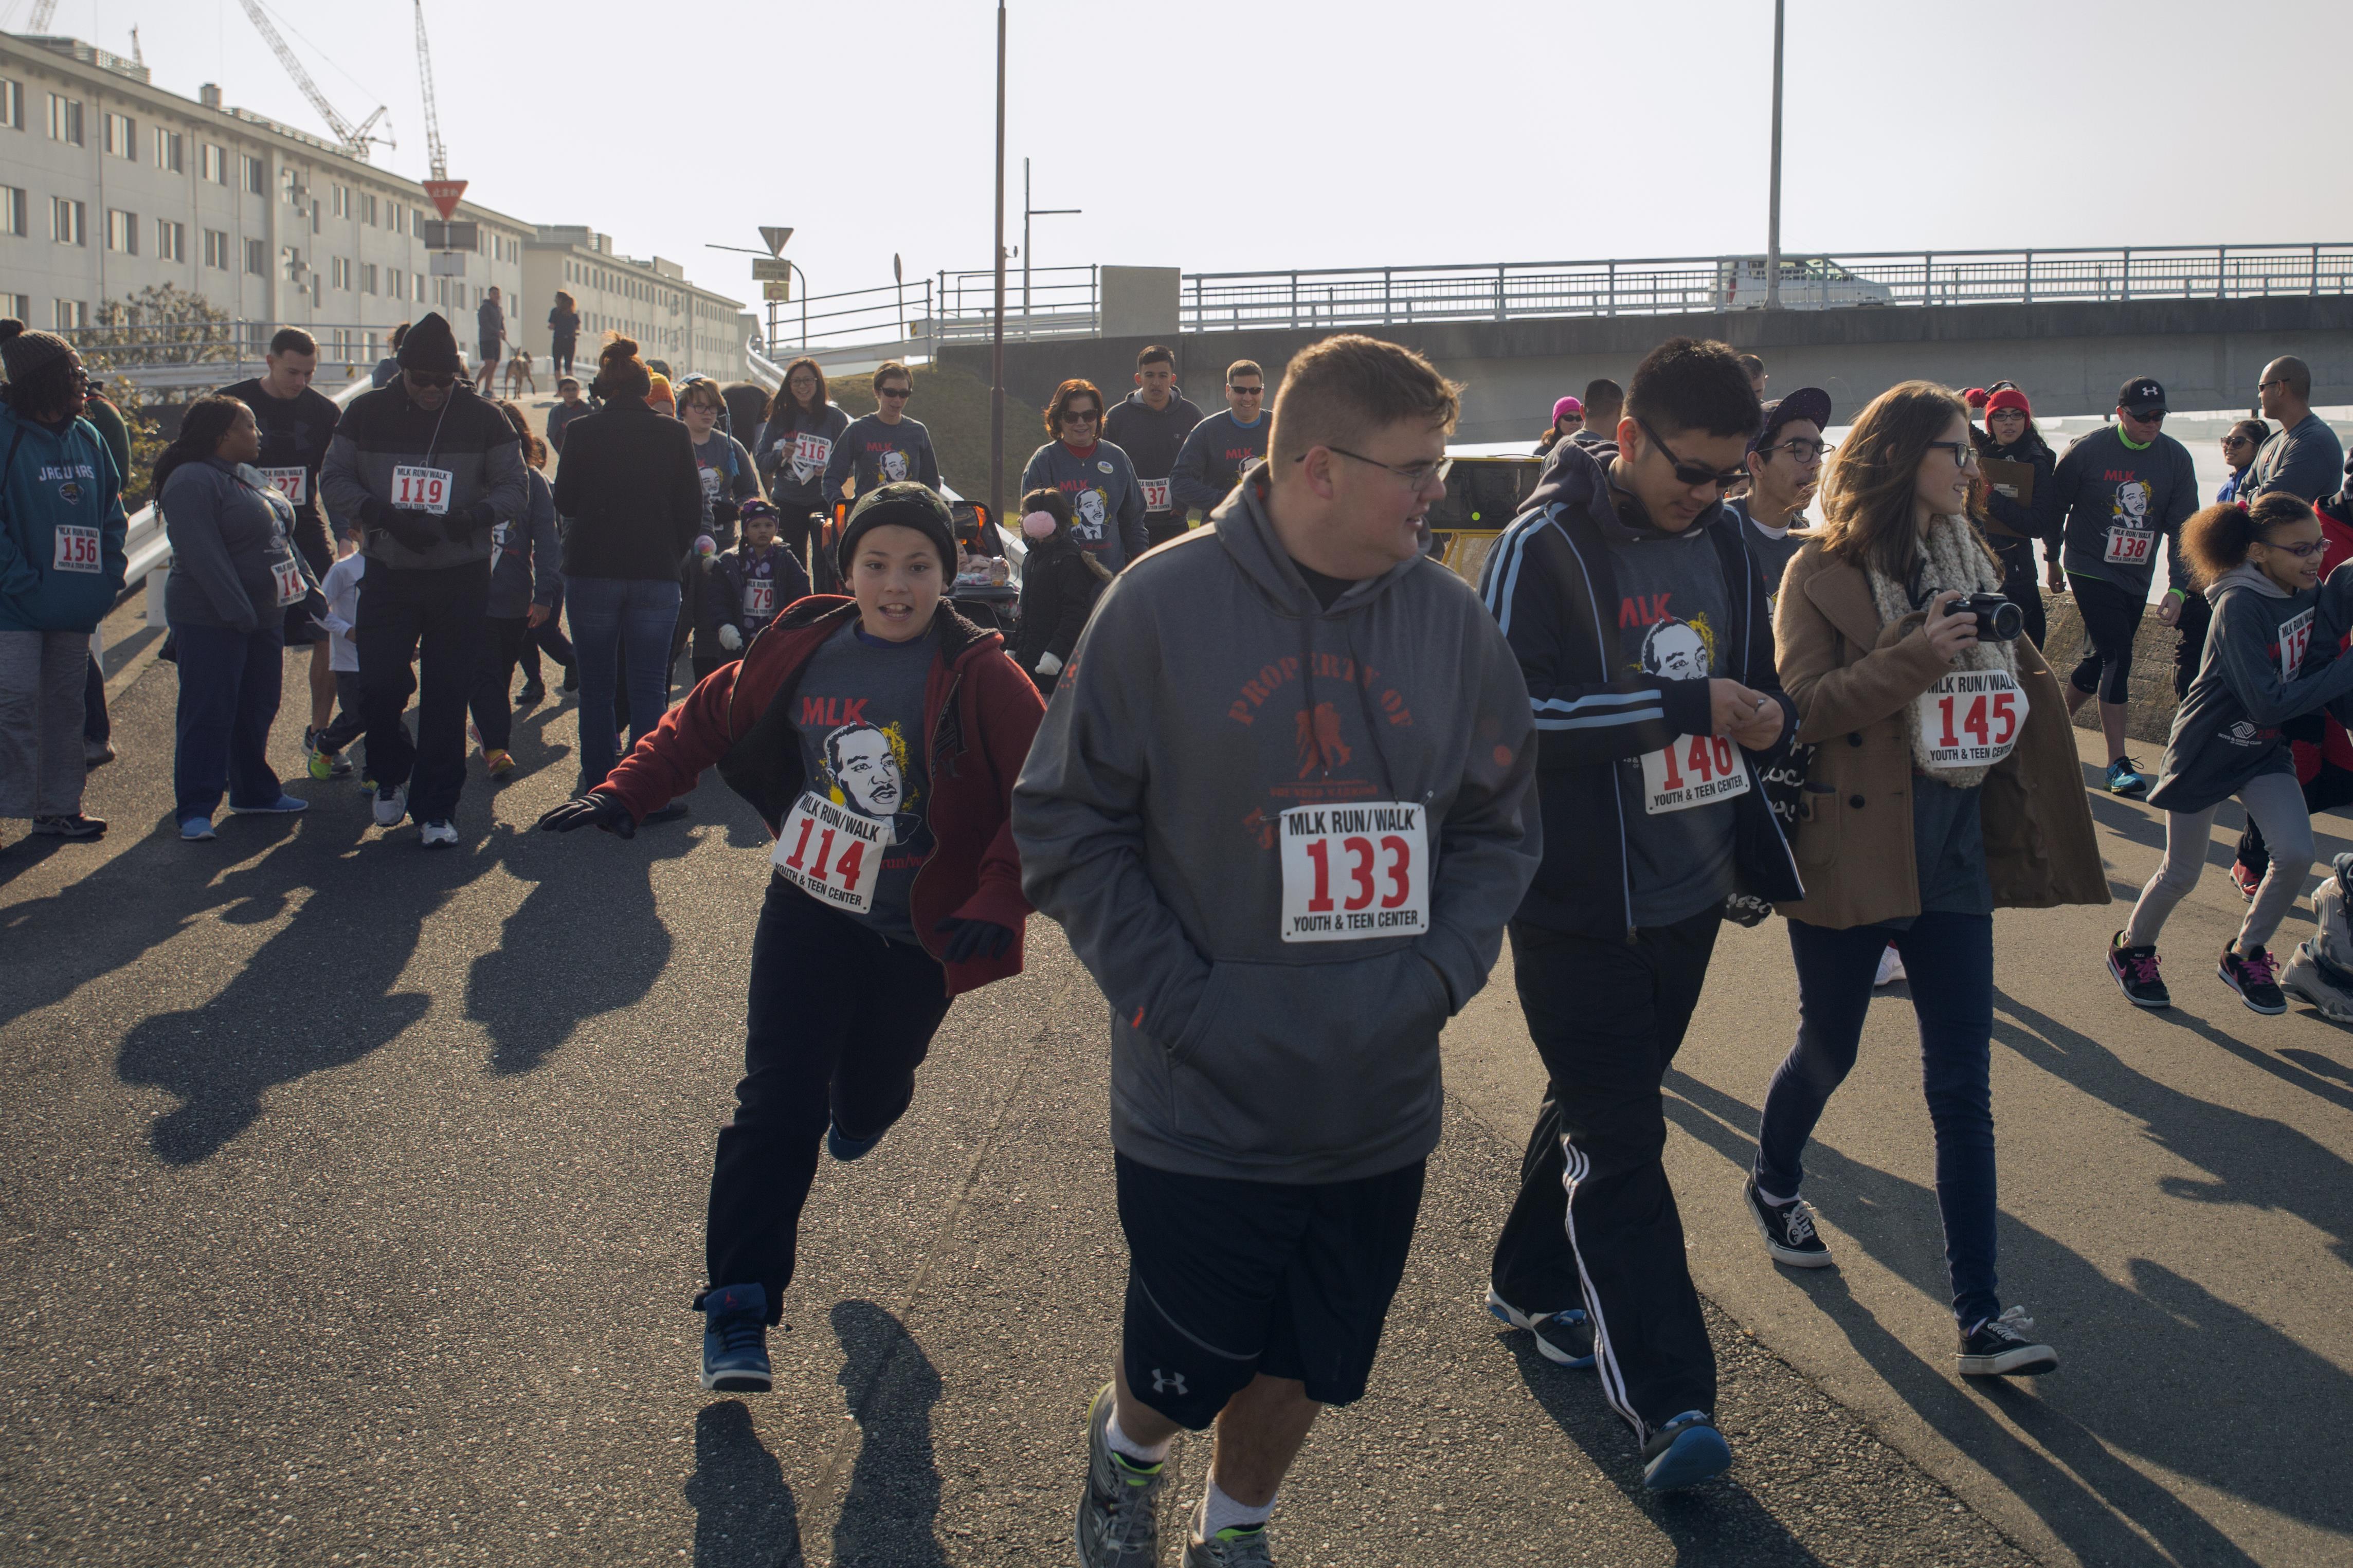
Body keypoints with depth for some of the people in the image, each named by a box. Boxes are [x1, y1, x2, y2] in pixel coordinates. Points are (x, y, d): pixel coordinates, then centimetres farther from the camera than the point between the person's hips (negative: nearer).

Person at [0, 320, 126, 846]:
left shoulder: (87, 438, 9)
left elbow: (113, 513, 14)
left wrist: (110, 576, 4)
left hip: (75, 604, 7)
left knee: (65, 702, 12)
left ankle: (58, 804, 21)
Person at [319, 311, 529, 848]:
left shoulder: (482, 418, -1)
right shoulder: (367, 413, 1)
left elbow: (515, 487, 0)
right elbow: (334, 480, 1)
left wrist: (473, 515, -21)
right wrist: (384, 515, -17)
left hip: (461, 578, -1)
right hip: (388, 575, 1)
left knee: (447, 698, 1)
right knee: (379, 683, -5)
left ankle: (436, 809, 11)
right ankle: (392, 774, 25)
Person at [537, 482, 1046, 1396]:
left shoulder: (979, 676, -13)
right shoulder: (804, 649, -2)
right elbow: (709, 718, 11)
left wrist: (997, 902, -21)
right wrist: (625, 796, 2)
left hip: (918, 940, -1)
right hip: (806, 916, 1)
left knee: (870, 1094, 16)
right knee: (778, 1108, -6)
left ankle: (859, 1106, 58)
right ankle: (740, 1306, 4)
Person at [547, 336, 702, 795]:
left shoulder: (581, 432, -4)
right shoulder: (674, 434, -1)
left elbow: (564, 503, 4)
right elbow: (691, 511, 2)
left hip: (592, 572, 0)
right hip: (656, 574, 0)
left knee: (596, 686, 10)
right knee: (650, 686, 5)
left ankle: (597, 784, 13)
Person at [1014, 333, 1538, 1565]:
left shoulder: (1448, 620, 0)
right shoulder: (1164, 605, -11)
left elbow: (1500, 822, 10)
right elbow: (1066, 824, -7)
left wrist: (1441, 974, -6)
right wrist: (1174, 998, -14)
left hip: (1381, 1105, 4)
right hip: (1201, 1105, -3)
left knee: (1307, 1366, 17)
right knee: (1186, 1371, 8)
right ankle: (1124, 1451, 44)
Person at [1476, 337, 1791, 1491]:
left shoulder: (1724, 541, 8)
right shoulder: (1545, 546, -14)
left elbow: (1754, 682, 21)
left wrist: (1764, 721, -4)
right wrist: (1681, 706, -24)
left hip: (1687, 890, 7)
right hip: (1579, 904, -7)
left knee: (1601, 1101, 20)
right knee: (1619, 1139, -7)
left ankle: (1531, 1281, 40)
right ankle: (1667, 1401, -7)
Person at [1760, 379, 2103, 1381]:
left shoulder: (1975, 563, 10)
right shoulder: (1821, 575, -7)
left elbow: (2020, 684, 19)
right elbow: (1803, 707, -16)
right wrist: (1914, 657, -25)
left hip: (1953, 855, 4)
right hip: (1849, 855, -4)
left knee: (1962, 1088, 0)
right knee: (1828, 1052, 14)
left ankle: (1979, 1314, 3)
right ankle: (1774, 1183, 45)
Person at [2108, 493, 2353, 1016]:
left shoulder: (2311, 593, -4)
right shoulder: (2239, 606, -27)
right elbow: (2271, 704, -30)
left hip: (2265, 749, 6)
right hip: (2207, 751, -6)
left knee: (2296, 854, -9)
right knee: (2181, 874, 6)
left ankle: (2245, 955, 13)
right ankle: (2131, 950, 32)